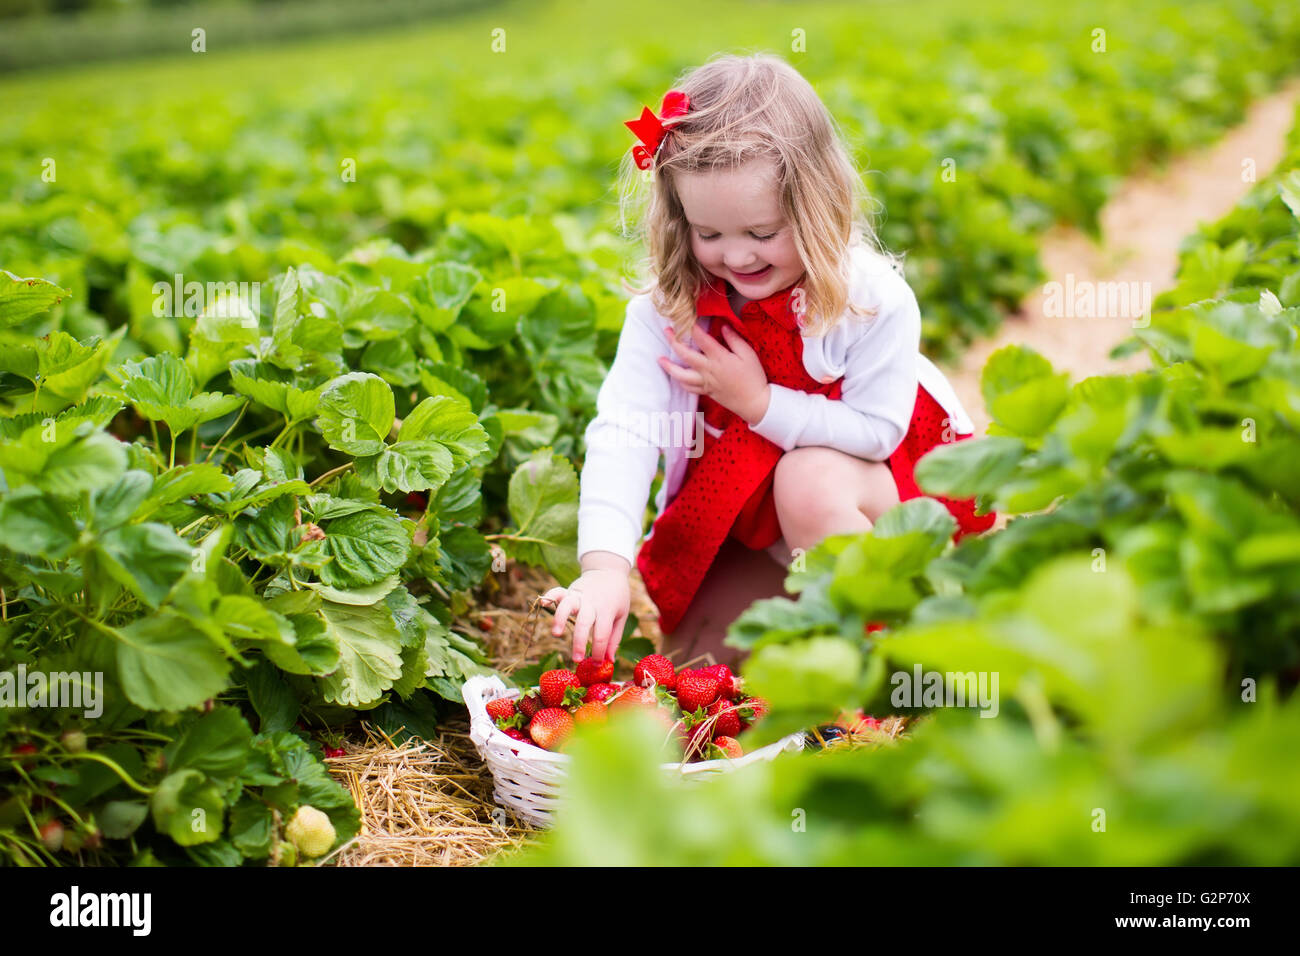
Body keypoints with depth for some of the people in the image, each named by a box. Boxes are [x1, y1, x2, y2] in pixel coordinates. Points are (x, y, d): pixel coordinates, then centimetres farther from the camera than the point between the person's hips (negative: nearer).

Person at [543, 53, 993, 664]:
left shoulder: (873, 297, -23)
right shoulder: (667, 304, -19)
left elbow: (876, 431, -20)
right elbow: (622, 432, -28)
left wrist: (758, 401, -25)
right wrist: (604, 567, -42)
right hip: (741, 511, 3)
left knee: (809, 481, -35)